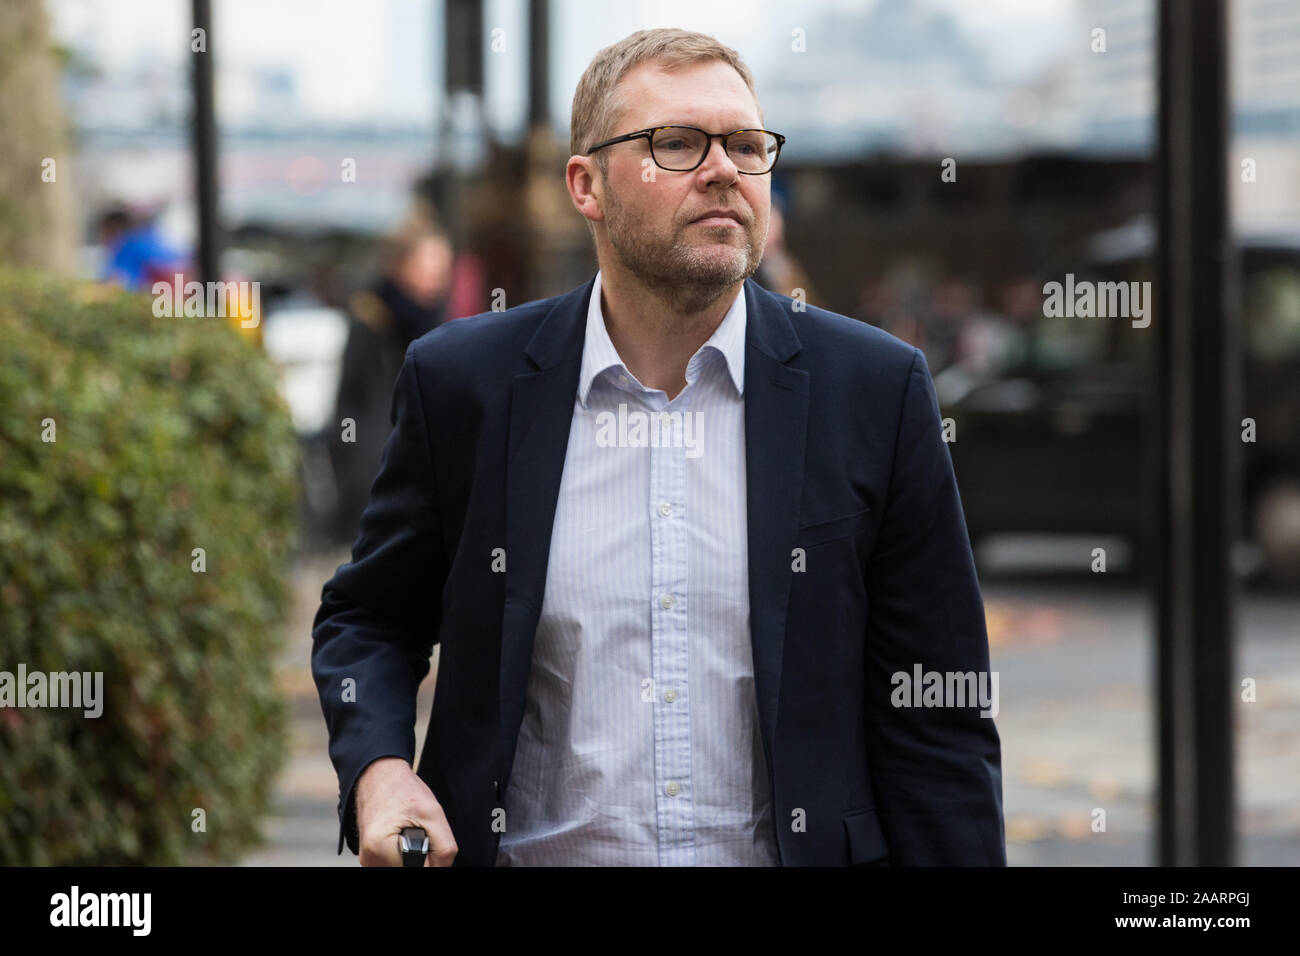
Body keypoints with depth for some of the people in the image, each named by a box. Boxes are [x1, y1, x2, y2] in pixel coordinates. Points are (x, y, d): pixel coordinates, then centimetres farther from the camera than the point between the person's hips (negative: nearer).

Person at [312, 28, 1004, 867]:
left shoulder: (874, 390, -4)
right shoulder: (465, 382, -2)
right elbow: (367, 618, 9)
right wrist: (377, 769, -10)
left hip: (798, 847, 0)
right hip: (532, 855, 0)